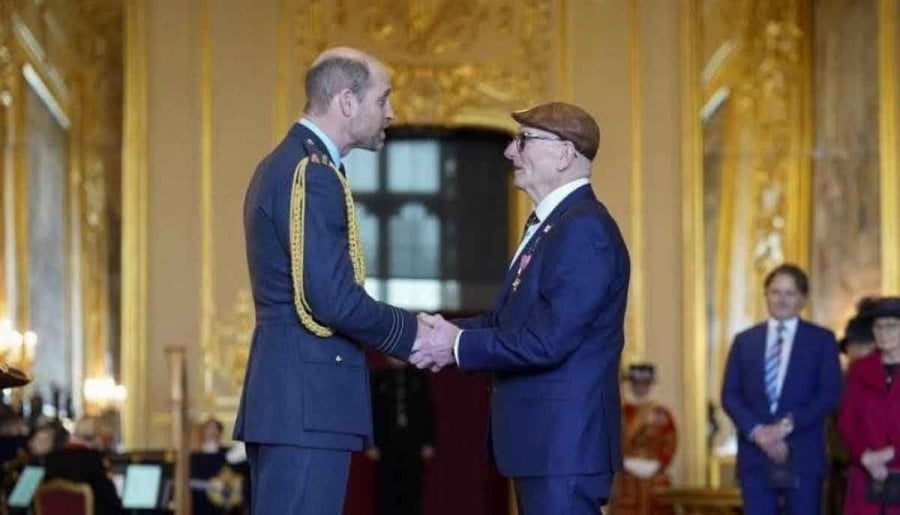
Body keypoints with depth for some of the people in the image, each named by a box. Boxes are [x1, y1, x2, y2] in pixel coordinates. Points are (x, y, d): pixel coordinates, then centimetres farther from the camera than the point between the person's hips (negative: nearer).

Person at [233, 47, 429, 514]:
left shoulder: (283, 165, 18)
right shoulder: (312, 173, -14)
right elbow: (332, 298, -21)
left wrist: (404, 330, 12)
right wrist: (411, 333, -6)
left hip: (283, 396, 11)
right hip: (306, 404, -11)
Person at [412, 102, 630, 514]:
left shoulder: (585, 230, -17)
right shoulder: (551, 224, 17)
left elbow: (547, 340, -23)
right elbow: (511, 319, 17)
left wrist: (460, 345, -13)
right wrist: (449, 331, 1)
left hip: (565, 441, -11)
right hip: (544, 438, 11)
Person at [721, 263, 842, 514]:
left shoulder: (822, 340, 7)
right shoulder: (744, 341, 14)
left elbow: (830, 395, -3)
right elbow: (730, 395, 7)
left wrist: (787, 425, -13)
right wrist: (757, 431, -10)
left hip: (803, 456, -2)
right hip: (755, 456, 2)